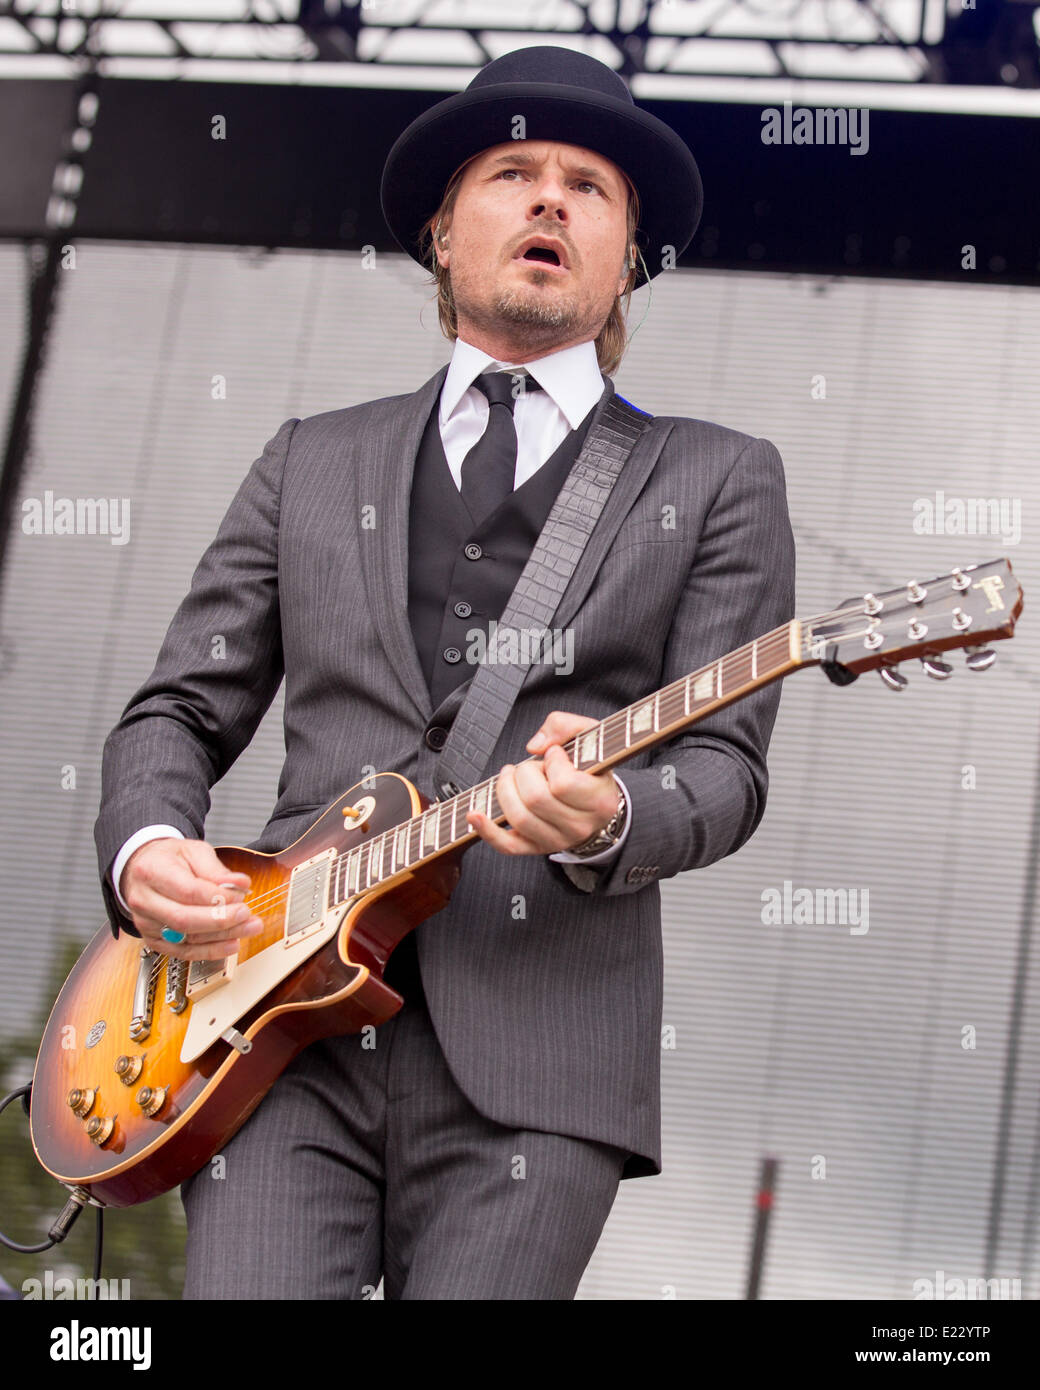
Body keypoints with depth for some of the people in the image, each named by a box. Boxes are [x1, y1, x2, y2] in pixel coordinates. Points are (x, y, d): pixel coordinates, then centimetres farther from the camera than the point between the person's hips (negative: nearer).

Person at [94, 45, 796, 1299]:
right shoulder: (311, 464, 20)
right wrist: (145, 850, -3)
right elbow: (178, 713, 19)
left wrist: (607, 822, -19)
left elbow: (724, 765, 3)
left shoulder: (716, 482, 12)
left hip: (533, 1055, -1)